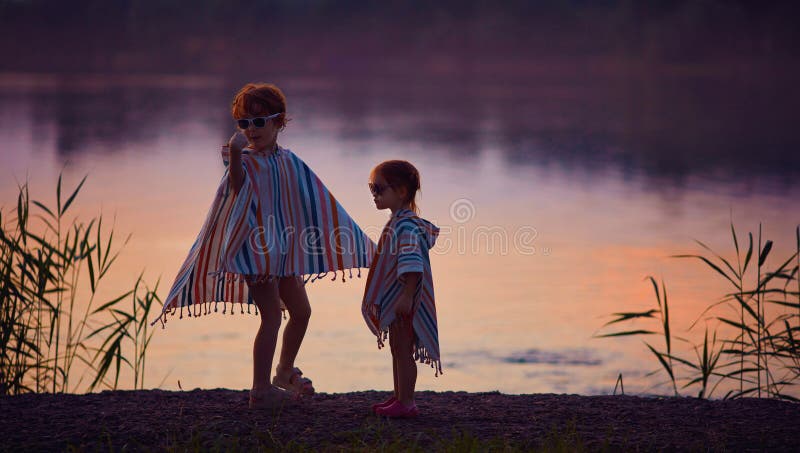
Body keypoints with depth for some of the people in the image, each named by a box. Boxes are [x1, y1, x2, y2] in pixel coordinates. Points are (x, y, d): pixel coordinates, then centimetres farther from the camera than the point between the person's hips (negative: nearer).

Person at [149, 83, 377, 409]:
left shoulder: (289, 161, 7)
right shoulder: (245, 159, -9)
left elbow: (312, 206, 15)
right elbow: (237, 190, -31)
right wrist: (235, 154, -48)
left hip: (284, 248, 7)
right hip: (255, 247, -7)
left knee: (301, 311, 16)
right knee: (272, 314, -12)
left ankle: (285, 370, 37)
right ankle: (260, 390, -9)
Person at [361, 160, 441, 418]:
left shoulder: (406, 225, -19)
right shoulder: (397, 222, 14)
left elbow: (412, 265, -26)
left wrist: (407, 297, -29)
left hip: (404, 300, -10)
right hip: (393, 300, 10)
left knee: (403, 350, -6)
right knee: (397, 349, 16)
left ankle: (406, 403, -2)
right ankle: (399, 397, 24)